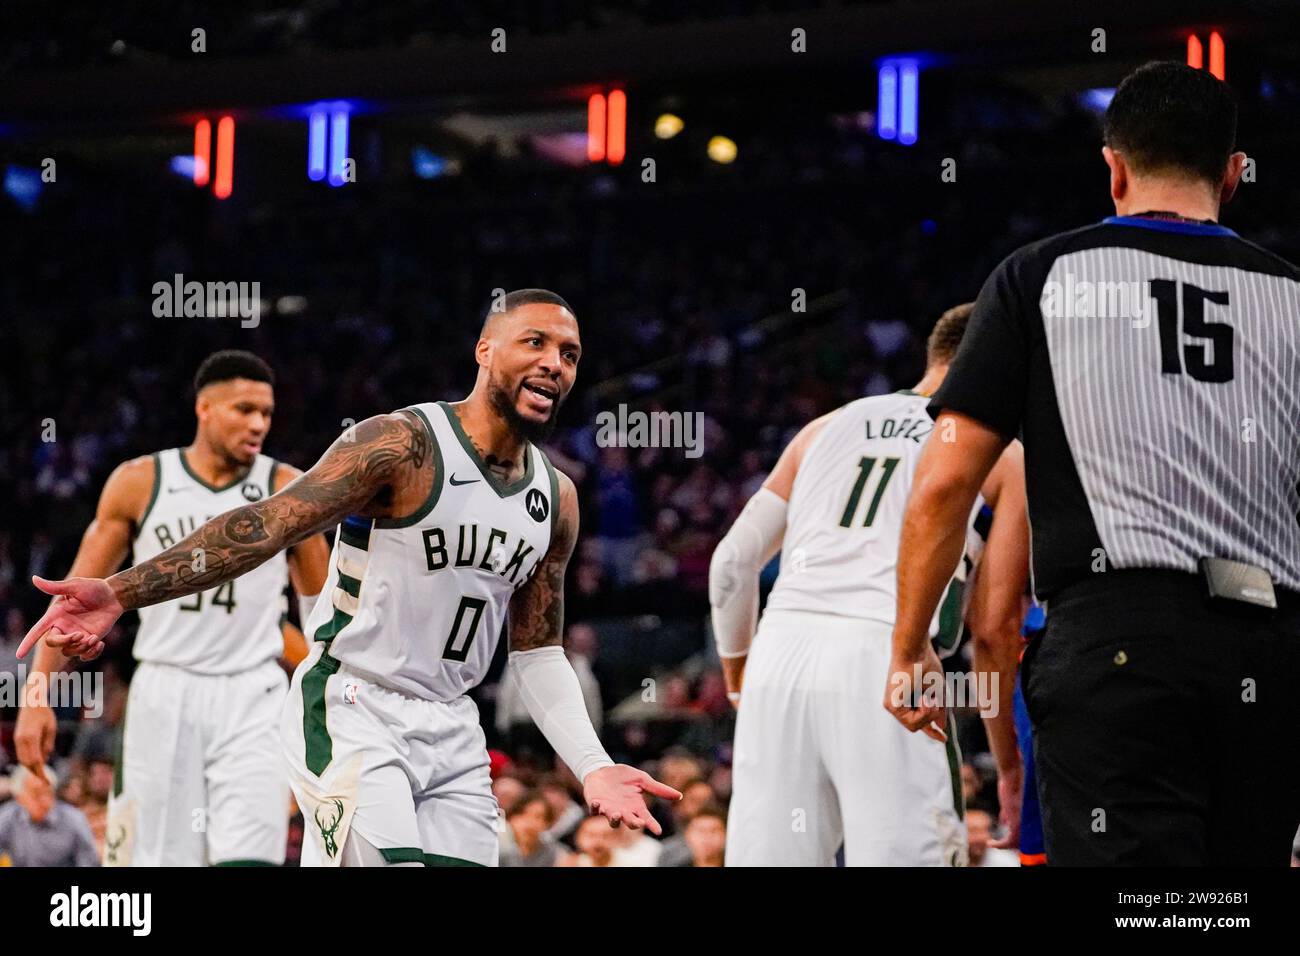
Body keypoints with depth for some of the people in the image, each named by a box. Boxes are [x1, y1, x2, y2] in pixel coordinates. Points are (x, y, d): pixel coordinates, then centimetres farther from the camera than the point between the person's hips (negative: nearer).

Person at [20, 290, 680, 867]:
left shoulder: (557, 500, 9)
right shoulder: (403, 445, -12)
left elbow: (538, 653, 17)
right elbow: (268, 524, -21)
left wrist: (592, 767, 5)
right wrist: (123, 592, -31)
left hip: (451, 730, 7)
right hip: (352, 712, -7)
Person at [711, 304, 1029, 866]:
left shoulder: (826, 427, 26)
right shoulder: (1004, 457, 15)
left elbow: (732, 562, 21)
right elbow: (993, 624, 10)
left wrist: (738, 674, 34)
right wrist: (1009, 764, 19)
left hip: (782, 646, 4)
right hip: (887, 657, -4)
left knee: (768, 859, 7)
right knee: (904, 857, -3)